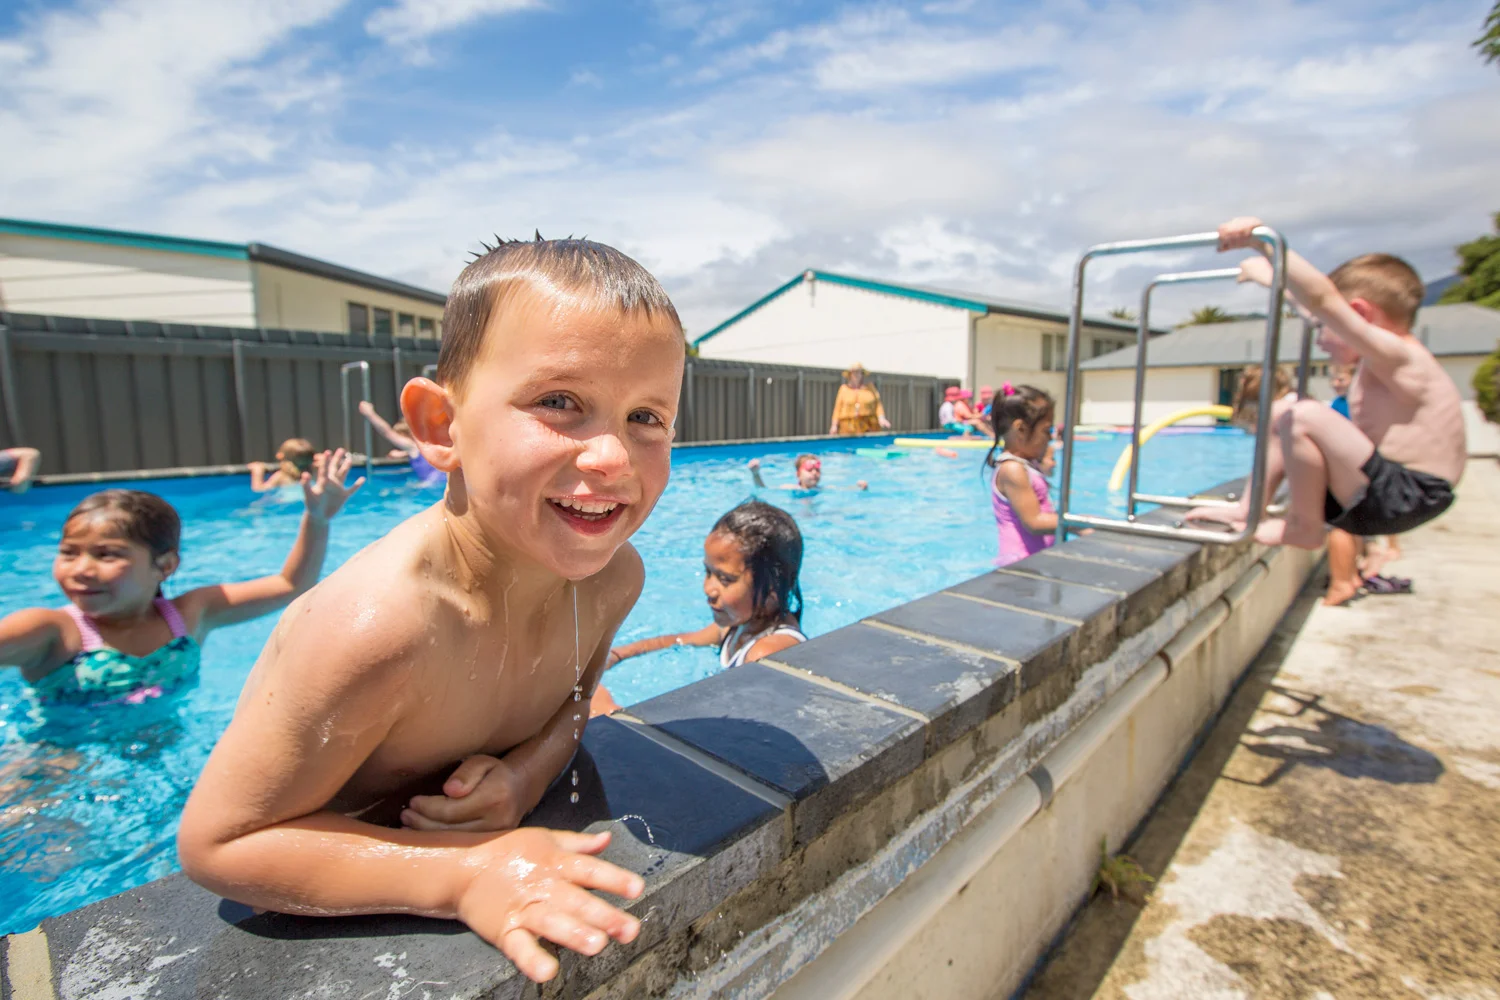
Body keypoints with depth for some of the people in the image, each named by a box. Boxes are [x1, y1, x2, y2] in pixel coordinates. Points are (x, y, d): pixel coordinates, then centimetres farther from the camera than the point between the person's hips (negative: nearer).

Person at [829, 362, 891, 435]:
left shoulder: (870, 388, 10)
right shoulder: (843, 388, 9)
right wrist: (834, 425, 2)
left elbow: (878, 405, 7)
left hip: (868, 426, 1)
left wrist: (881, 418, -10)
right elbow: (838, 408, 8)